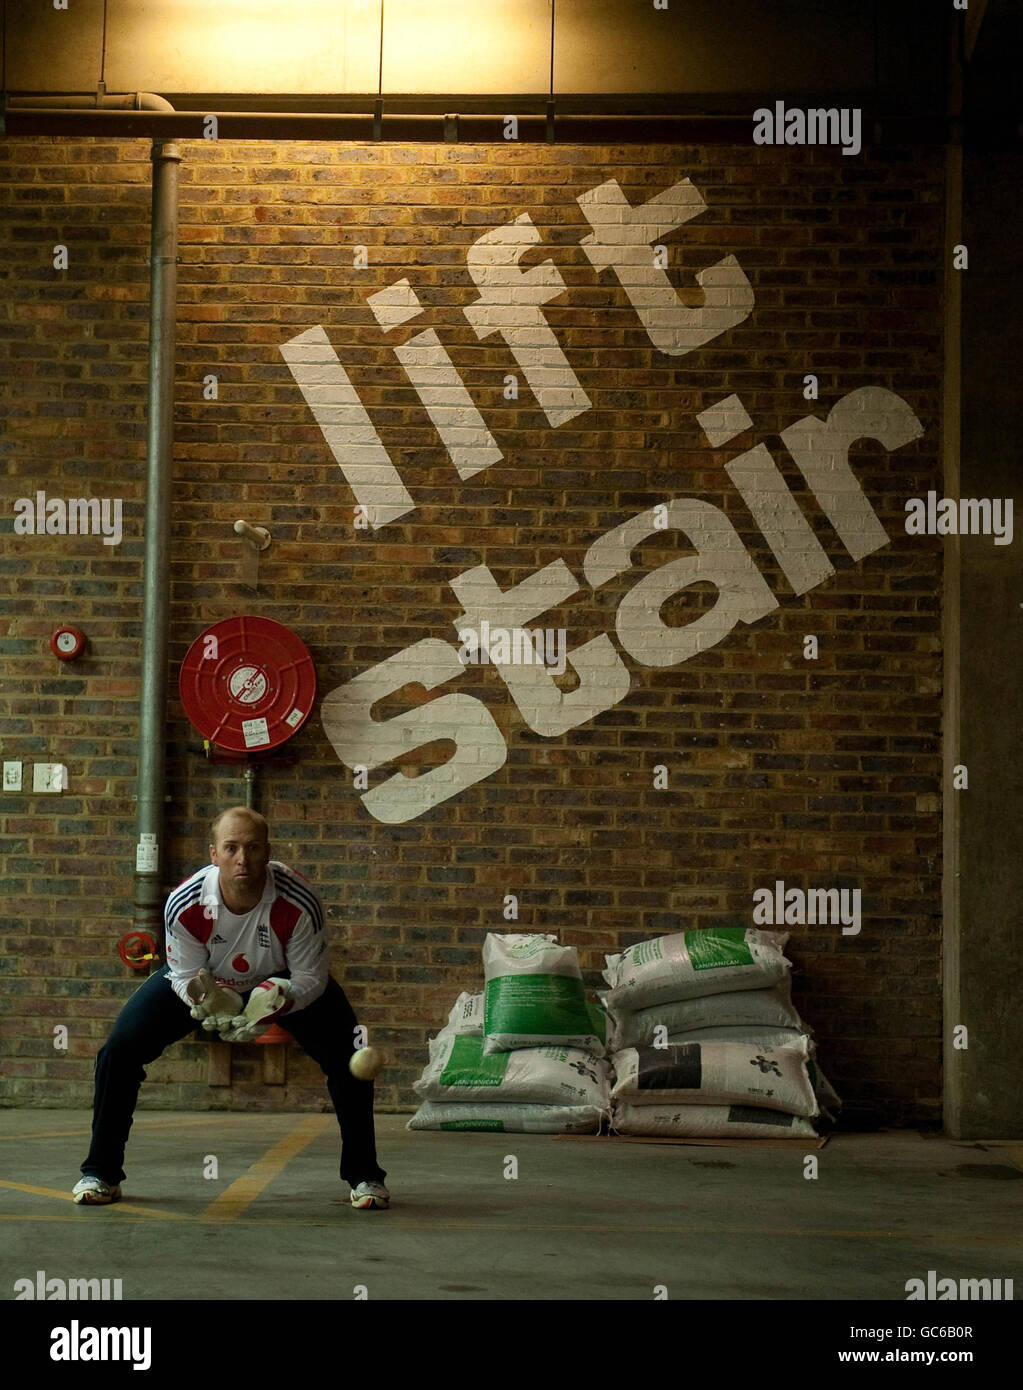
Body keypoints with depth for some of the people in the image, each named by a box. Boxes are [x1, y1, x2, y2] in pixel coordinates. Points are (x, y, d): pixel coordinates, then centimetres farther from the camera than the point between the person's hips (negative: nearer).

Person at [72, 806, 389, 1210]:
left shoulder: (299, 901, -34)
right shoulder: (185, 904, -31)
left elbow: (311, 978, -23)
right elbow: (185, 976, -17)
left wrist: (276, 998, -44)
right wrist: (211, 1002, -39)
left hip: (283, 982, -1)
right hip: (204, 983, 1)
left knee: (348, 1058, -18)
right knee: (119, 1048, -14)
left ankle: (364, 1176, 2)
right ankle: (101, 1173, 4)